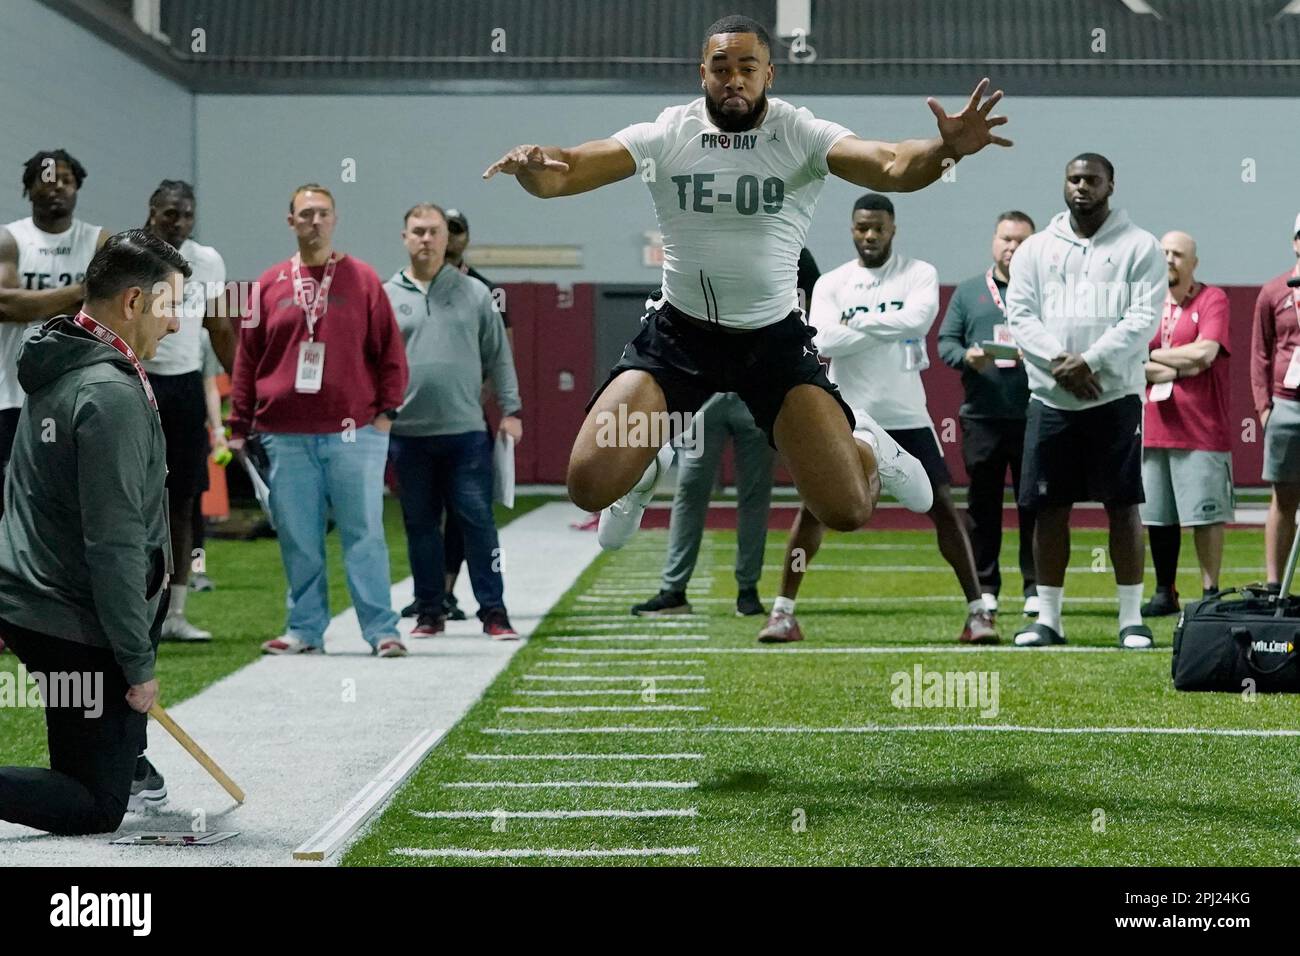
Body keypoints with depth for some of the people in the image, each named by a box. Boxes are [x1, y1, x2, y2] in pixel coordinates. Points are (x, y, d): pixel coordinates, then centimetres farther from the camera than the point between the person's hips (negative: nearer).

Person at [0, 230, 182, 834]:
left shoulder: (58, 369, 9)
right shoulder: (113, 393, -22)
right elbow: (115, 545, -24)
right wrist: (139, 665, -17)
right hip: (77, 626, -9)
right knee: (96, 809, -1)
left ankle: (126, 758, 36)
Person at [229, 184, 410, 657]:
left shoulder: (362, 279, 5)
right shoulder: (270, 285, 9)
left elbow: (390, 352, 5)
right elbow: (247, 358, 11)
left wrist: (386, 410, -3)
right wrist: (239, 426, 7)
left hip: (353, 433, -2)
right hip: (286, 436, 2)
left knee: (364, 533, -2)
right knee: (297, 539, 5)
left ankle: (381, 630, 1)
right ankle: (304, 628, 13)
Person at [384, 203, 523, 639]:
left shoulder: (474, 293, 7)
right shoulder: (386, 297, 7)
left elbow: (499, 357, 8)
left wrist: (510, 410, 2)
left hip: (466, 431, -1)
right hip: (407, 434, 1)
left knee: (478, 521, -3)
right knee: (420, 526, 8)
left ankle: (493, 610, 2)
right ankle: (430, 611, 16)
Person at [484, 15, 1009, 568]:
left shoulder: (802, 135, -10)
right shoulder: (664, 136, -8)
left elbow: (892, 167, -25)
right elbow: (560, 175, -15)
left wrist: (946, 149, -47)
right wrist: (531, 163, -40)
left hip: (775, 338, -1)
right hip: (678, 335, 1)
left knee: (847, 511, -10)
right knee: (590, 485, -14)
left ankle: (871, 451, 29)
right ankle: (650, 464, 25)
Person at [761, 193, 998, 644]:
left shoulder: (919, 274, 0)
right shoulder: (831, 283, 2)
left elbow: (918, 319, -20)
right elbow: (824, 341, -14)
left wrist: (856, 322, -13)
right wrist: (890, 328, -15)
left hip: (907, 417, 0)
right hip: (846, 416, 1)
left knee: (943, 508, -1)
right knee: (812, 508, -4)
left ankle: (978, 611, 8)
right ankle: (783, 612, 5)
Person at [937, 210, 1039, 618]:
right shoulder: (968, 291, 14)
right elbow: (945, 342, 9)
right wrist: (967, 357, -11)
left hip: (1033, 416, -2)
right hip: (981, 415, 2)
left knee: (1035, 504, -1)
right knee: (982, 504, 5)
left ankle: (1036, 588, 6)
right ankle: (985, 587, 13)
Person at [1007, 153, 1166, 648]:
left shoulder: (1139, 247, 2)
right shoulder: (1035, 249, 10)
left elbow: (1143, 318, -7)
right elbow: (1020, 315, 3)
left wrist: (1090, 361, -17)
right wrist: (1060, 361, -14)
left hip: (1115, 396, -2)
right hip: (1051, 398, 3)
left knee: (1123, 506, -1)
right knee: (1050, 507, 3)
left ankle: (1131, 618, 4)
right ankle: (1048, 617, 10)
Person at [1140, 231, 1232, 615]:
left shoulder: (1213, 299, 1)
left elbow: (1204, 352, -13)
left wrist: (1151, 357, -2)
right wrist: (1180, 367, -10)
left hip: (1201, 430, -4)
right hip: (1153, 430, 4)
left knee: (1205, 513, -5)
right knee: (1158, 517, 7)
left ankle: (1210, 593, 1)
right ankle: (1164, 594, 16)